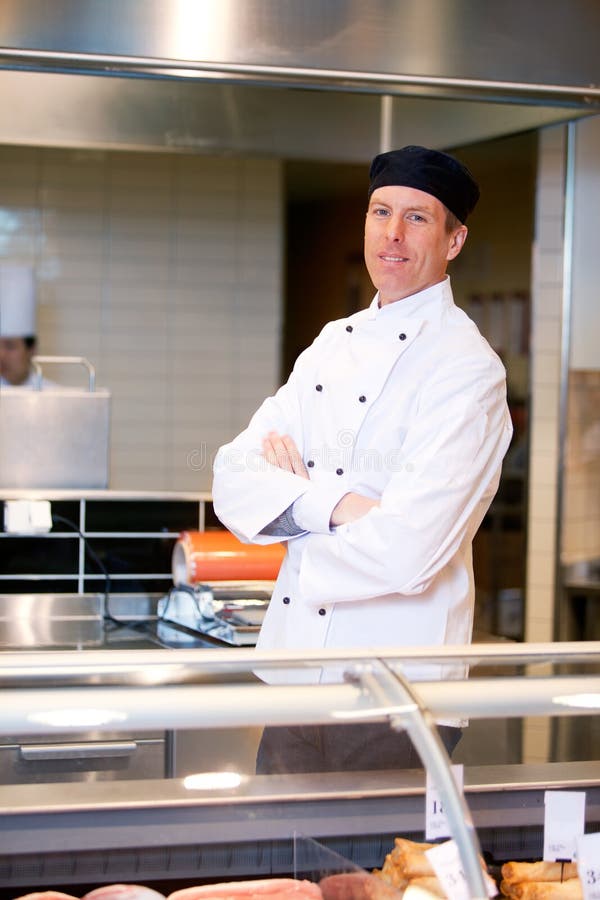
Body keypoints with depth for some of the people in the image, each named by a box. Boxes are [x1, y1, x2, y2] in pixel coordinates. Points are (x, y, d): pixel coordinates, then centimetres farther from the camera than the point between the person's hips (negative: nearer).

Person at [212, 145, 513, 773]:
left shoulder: (467, 368, -12)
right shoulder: (333, 344, 11)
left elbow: (405, 554, -22)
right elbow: (234, 481, 3)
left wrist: (290, 495, -4)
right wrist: (330, 504, -16)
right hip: (295, 676, 6)